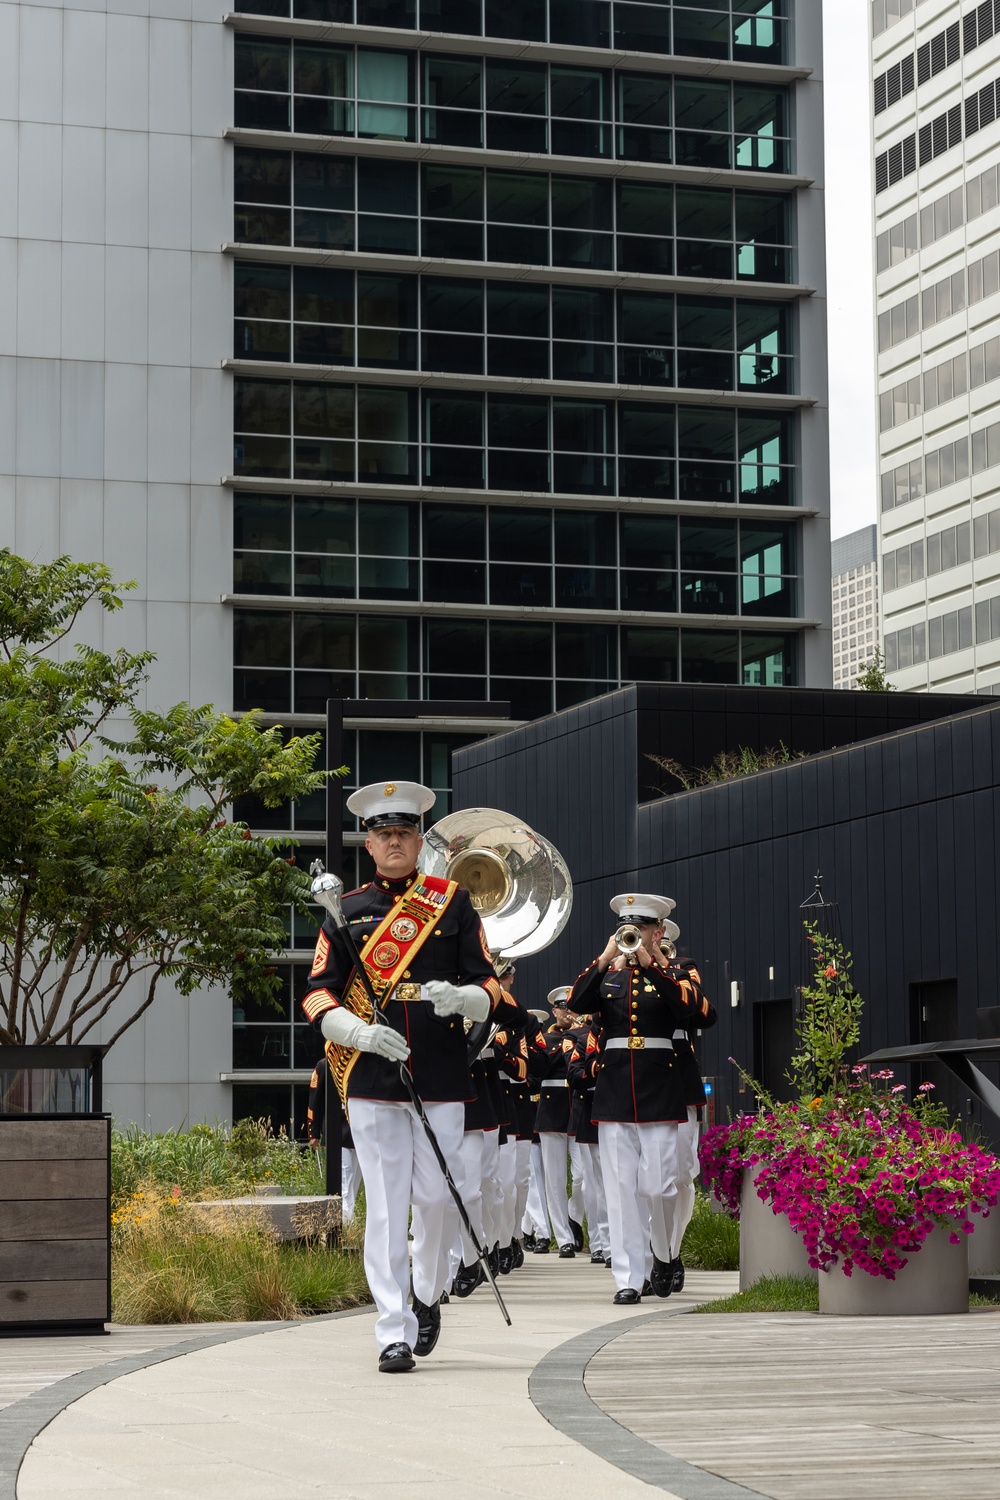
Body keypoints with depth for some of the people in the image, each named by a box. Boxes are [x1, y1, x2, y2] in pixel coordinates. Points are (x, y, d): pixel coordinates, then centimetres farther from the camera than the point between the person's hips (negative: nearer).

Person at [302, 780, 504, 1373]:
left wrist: (462, 998, -17)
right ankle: (395, 1334, 0)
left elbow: (489, 984, 6)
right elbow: (318, 995, 5)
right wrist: (360, 1031, -15)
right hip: (372, 1077, 0)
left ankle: (428, 1295, 30)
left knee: (438, 1195, 3)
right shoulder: (346, 911, 8)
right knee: (386, 1206, -2)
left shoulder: (454, 901, 8)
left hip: (442, 1076, 0)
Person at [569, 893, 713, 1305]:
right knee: (621, 1187, -1)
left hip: (659, 1087, -2)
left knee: (659, 1185, -5)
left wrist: (651, 963, -17)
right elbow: (577, 1002, -7)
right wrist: (606, 958, -16)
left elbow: (689, 1008, -14)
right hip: (614, 1086, 2)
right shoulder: (607, 972, 12)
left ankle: (663, 1253, 22)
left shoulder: (673, 973, 6)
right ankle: (629, 1277, 1)